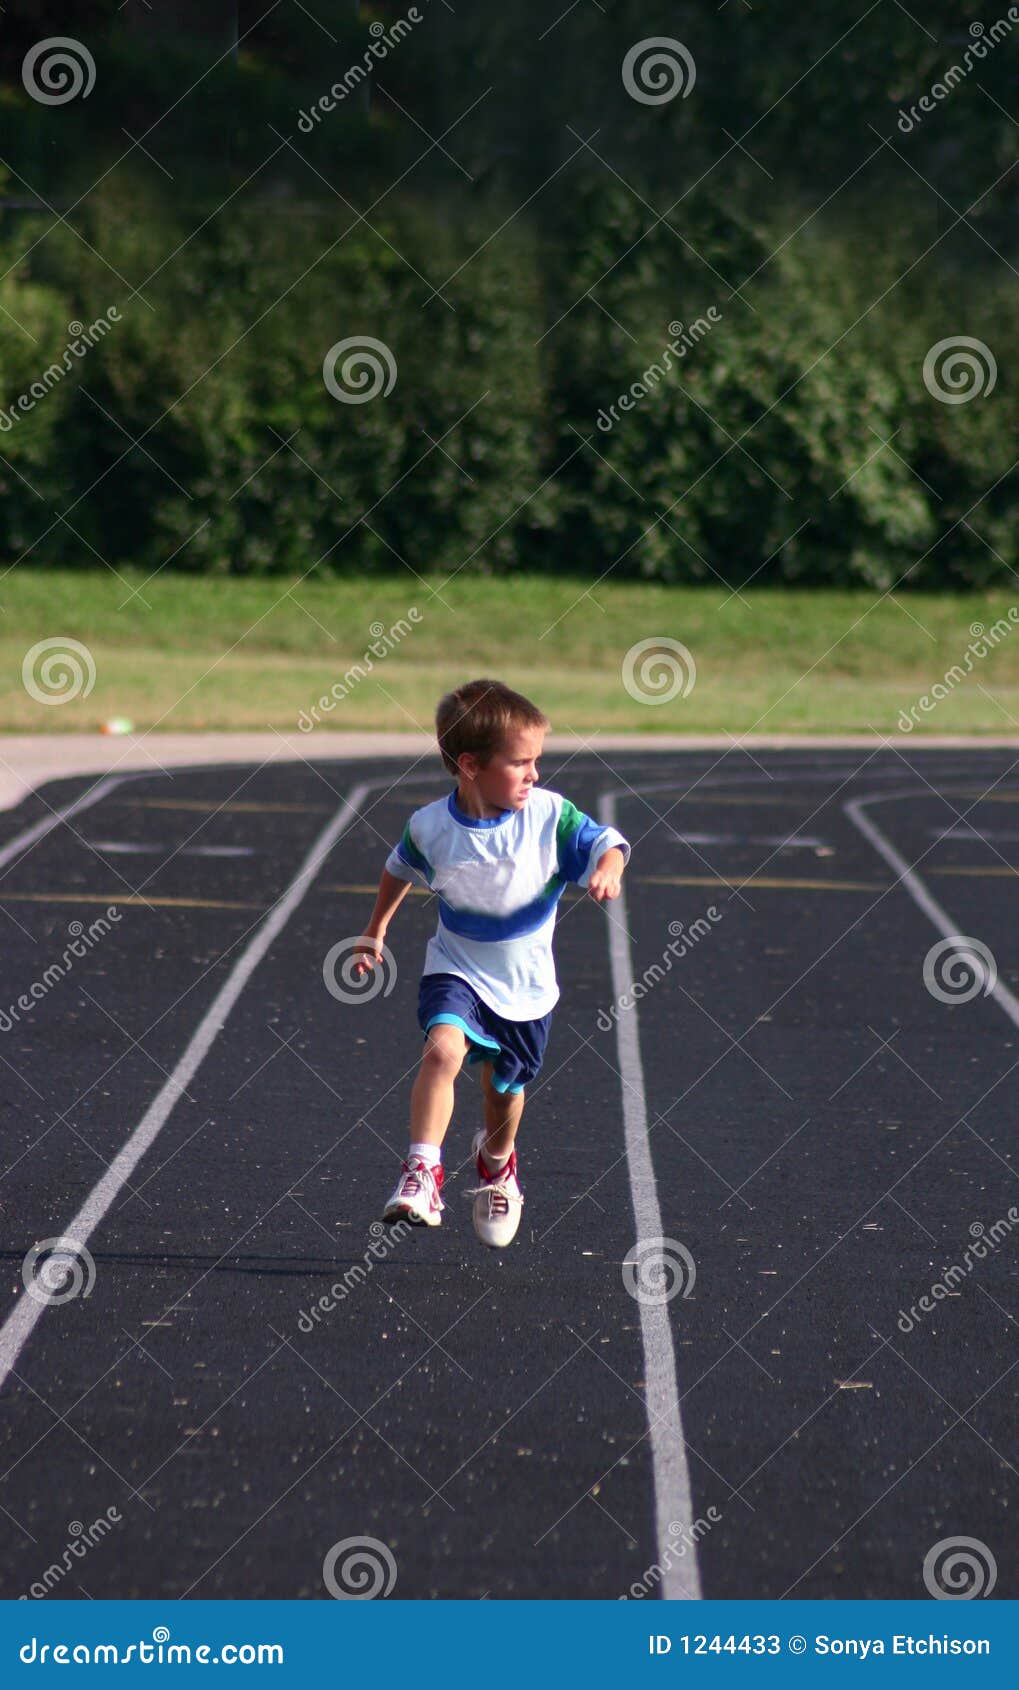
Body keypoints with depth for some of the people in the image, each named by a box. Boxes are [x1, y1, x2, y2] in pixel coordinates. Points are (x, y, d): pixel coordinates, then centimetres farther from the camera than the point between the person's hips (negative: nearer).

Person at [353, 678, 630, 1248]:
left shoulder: (549, 814, -19)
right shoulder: (430, 826, -15)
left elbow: (606, 843, -13)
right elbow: (400, 870, 6)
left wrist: (607, 870, -38)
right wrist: (375, 932, 18)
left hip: (526, 984, 1)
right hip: (457, 970, -1)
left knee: (506, 1089, 17)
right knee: (444, 1049, -29)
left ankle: (497, 1162, 49)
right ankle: (423, 1172, -27)